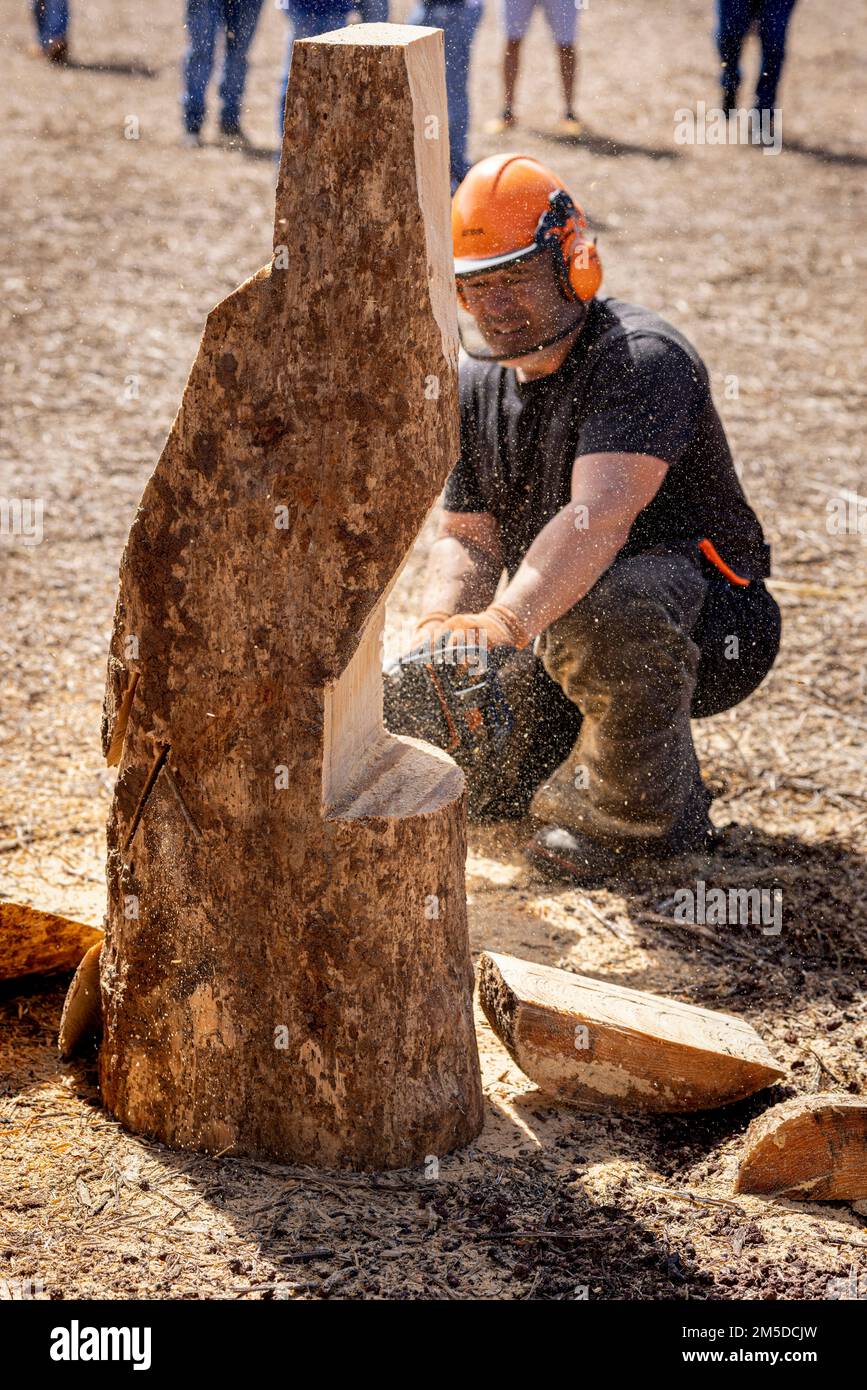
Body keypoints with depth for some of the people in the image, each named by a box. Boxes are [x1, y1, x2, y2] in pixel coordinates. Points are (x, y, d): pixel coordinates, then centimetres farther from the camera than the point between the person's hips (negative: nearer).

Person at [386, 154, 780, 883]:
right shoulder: (476, 384, 4)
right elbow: (467, 537, 1)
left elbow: (599, 517, -37)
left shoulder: (641, 357, -23)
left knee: (604, 606, -40)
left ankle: (635, 812, -15)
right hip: (555, 631, 8)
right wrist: (442, 623, -22)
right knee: (420, 725, -3)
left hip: (705, 627, -8)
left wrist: (504, 622, -50)